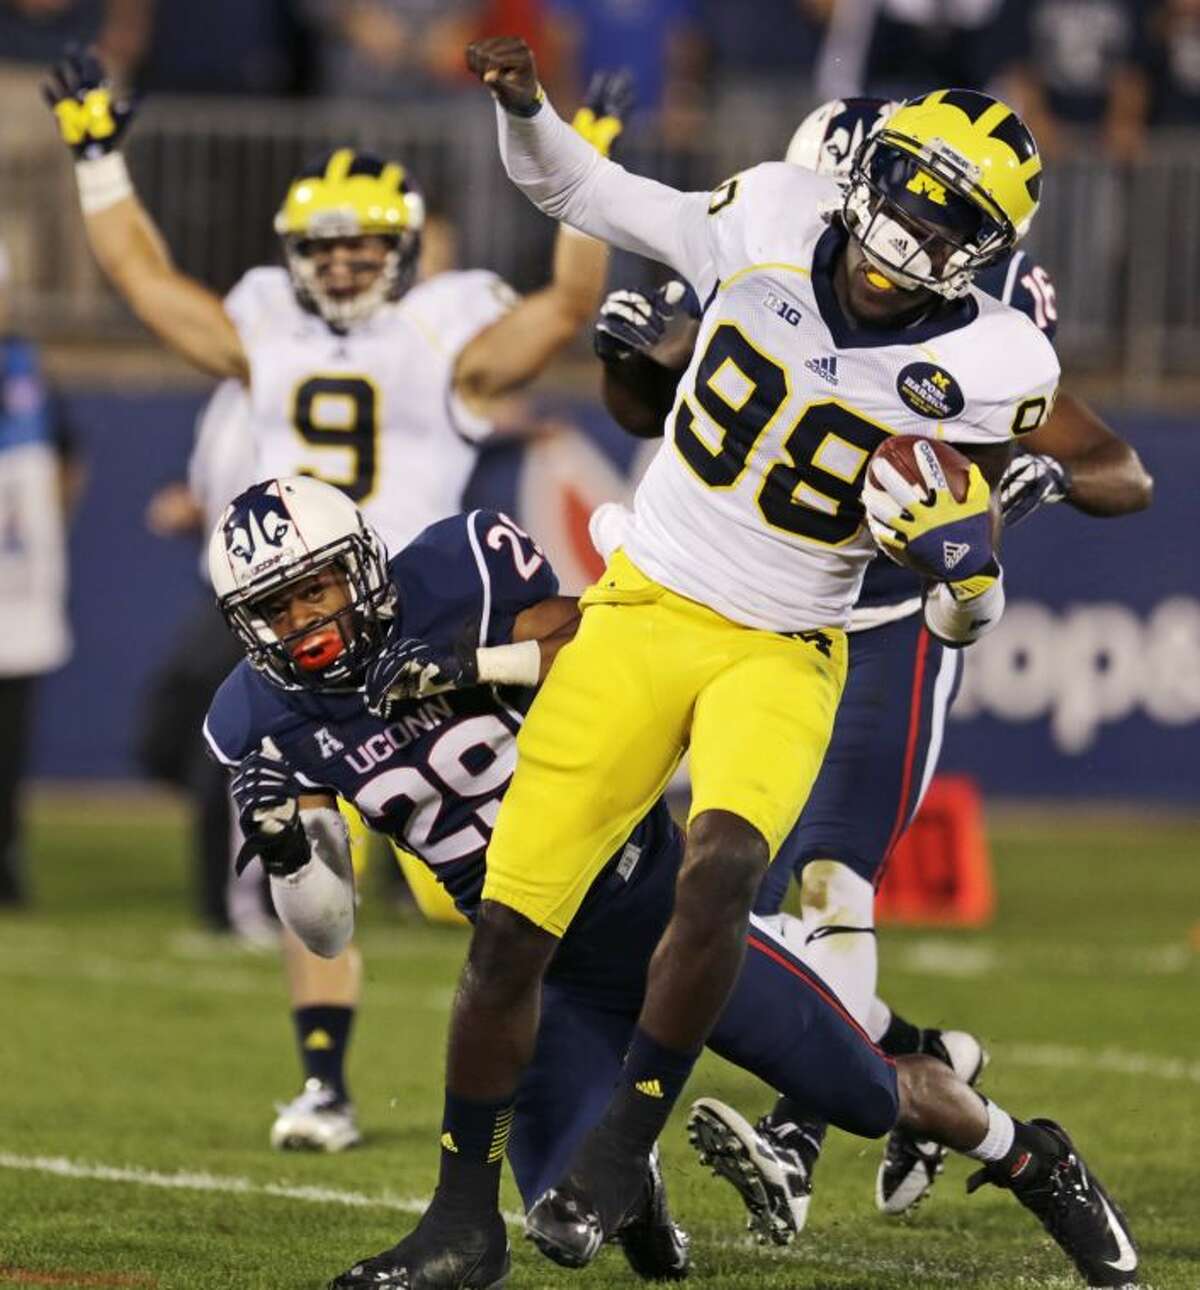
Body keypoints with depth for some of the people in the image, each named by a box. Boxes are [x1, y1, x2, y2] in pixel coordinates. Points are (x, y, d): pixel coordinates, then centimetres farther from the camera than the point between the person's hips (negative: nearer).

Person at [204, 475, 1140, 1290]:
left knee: (871, 1095, 1)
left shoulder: (460, 574, -17)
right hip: (553, 974, 2)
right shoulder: (266, 726, -8)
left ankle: (1029, 1158, 33)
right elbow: (326, 926, -3)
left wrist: (484, 666, -29)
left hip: (659, 906, -2)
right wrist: (283, 844, -24)